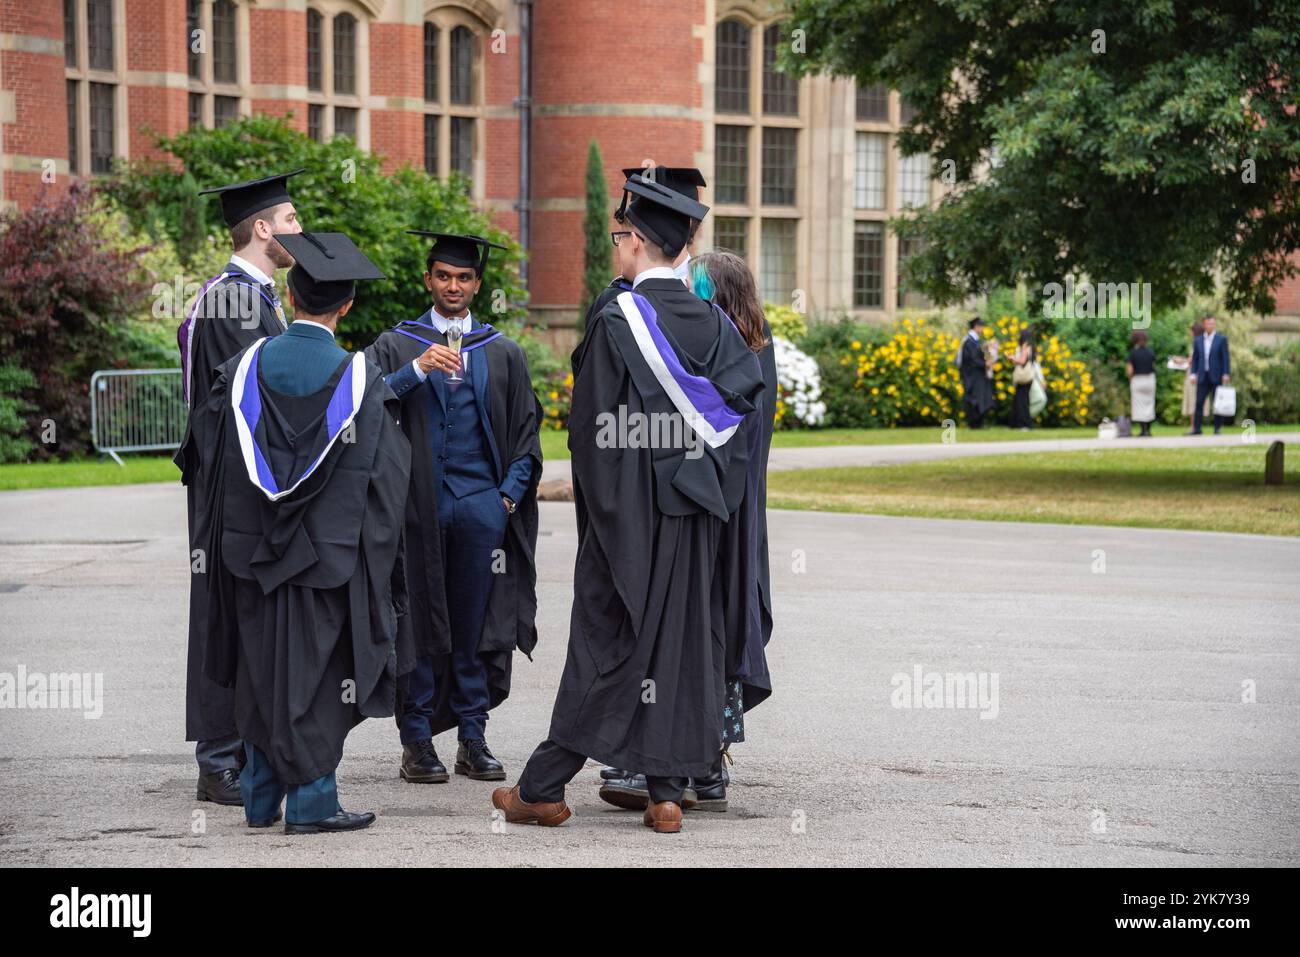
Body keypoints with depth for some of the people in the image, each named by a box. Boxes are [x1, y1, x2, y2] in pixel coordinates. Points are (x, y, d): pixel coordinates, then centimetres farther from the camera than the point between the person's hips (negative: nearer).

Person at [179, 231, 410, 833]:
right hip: (330, 553, -3)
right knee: (317, 674, 4)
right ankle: (311, 799, 4)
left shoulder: (247, 366, -4)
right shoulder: (359, 379, -11)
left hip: (253, 551, 3)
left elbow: (204, 439, 7)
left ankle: (261, 795, 19)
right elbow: (386, 474, -7)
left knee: (262, 671, 14)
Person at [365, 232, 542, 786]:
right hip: (418, 505, -2)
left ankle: (472, 740, 9)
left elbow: (526, 431, 14)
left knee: (475, 624, 3)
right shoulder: (397, 346, 7)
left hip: (481, 505, 2)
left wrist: (511, 492, 1)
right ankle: (416, 741, 4)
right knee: (419, 621, -2)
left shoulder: (502, 354, 14)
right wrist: (417, 371, -20)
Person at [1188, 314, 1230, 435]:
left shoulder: (1221, 339, 1)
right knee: (1199, 403, -1)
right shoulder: (1198, 341, 10)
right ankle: (1196, 428, 0)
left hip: (1217, 377, -3)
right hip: (1203, 377, 3)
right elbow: (1195, 359, 11)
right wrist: (1193, 374, 0)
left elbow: (1226, 358, -2)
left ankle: (1218, 428, 6)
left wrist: (1225, 375, -10)